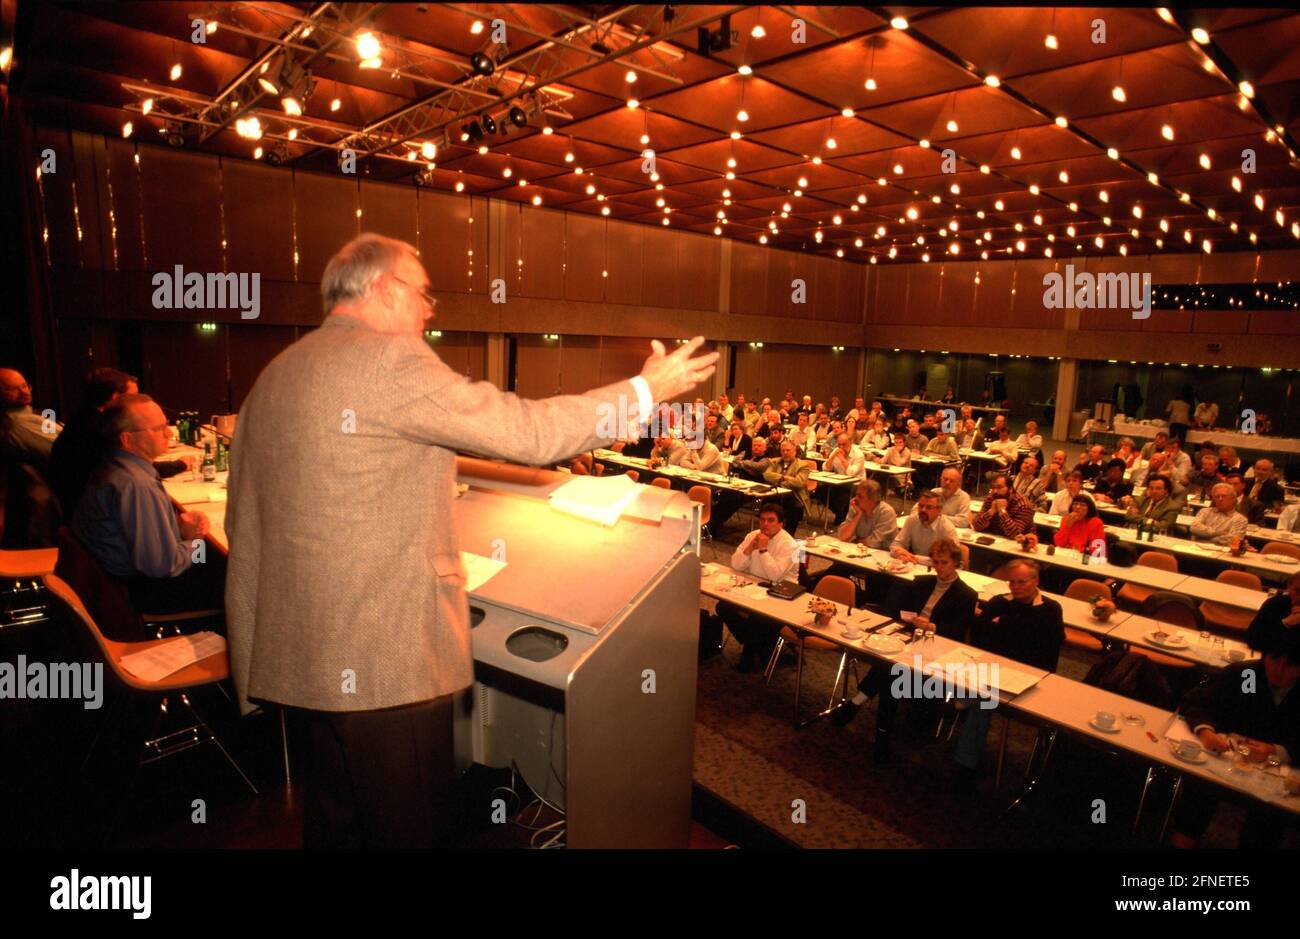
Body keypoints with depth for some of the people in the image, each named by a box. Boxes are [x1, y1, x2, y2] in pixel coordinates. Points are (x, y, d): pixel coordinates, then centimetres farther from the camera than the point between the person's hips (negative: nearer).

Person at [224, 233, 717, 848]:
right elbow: (525, 431, -17)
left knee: (335, 820, 23)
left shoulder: (272, 376, 12)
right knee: (409, 827, 8)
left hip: (300, 655, 9)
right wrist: (647, 389, -4)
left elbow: (244, 525, 16)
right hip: (383, 663, -9)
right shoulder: (389, 359, -15)